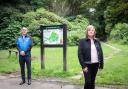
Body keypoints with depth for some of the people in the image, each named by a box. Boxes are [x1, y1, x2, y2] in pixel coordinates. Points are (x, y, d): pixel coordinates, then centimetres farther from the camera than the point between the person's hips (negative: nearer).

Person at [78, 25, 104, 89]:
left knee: (92, 81, 12)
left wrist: (101, 64, 6)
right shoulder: (82, 41, -4)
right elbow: (80, 54, -8)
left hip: (95, 64, 4)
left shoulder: (97, 41, 9)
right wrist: (83, 66, -13)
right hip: (87, 65, -4)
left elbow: (100, 53, 12)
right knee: (88, 81, -6)